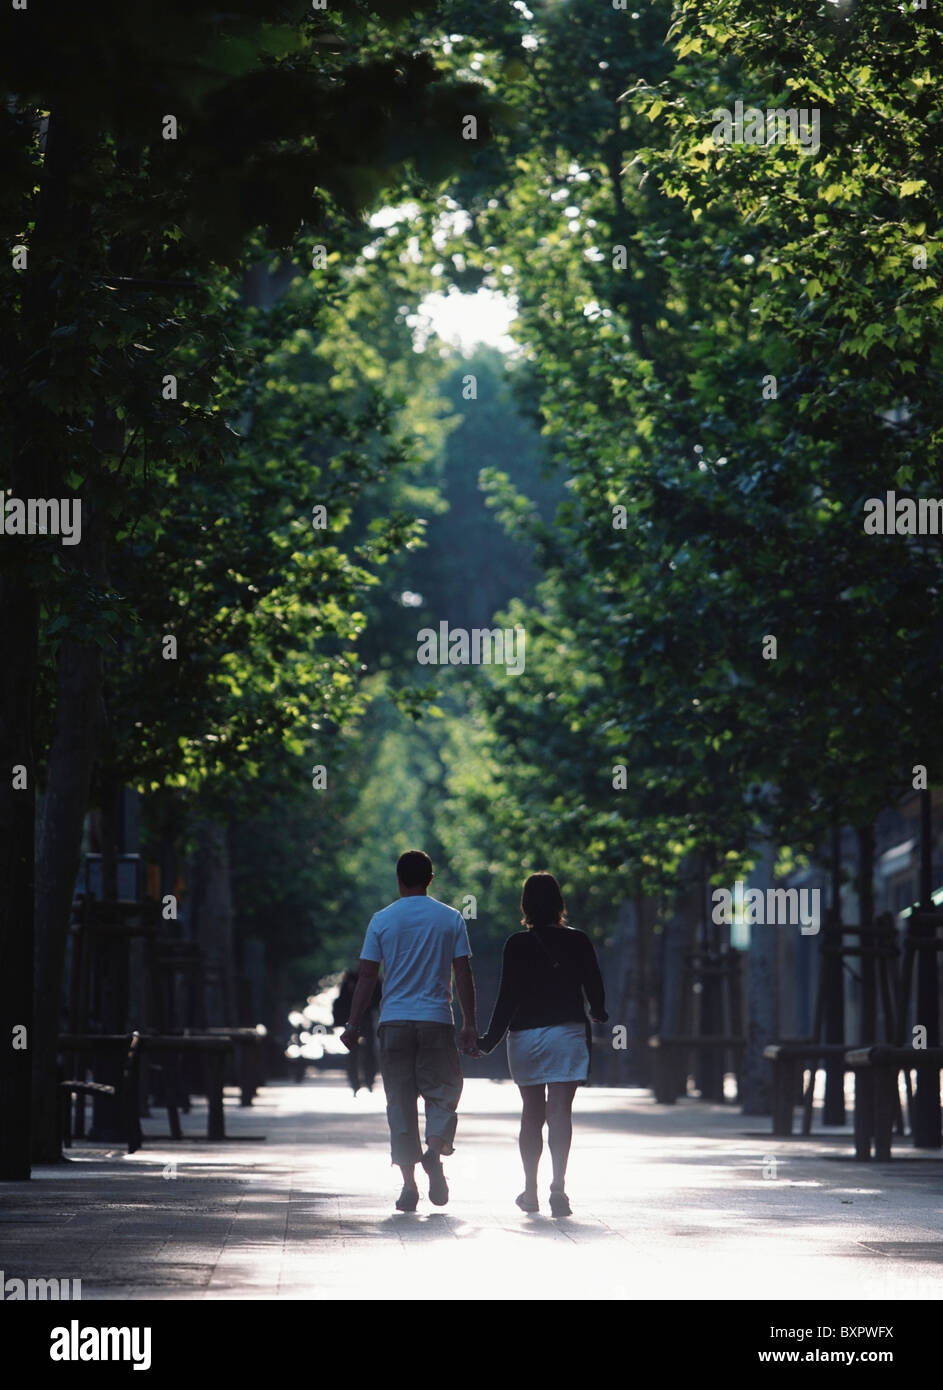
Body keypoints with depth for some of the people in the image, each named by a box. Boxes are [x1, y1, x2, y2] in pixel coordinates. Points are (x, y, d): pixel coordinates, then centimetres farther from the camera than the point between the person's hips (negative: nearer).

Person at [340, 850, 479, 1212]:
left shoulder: (382, 920, 3)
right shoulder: (451, 919, 3)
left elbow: (367, 976, 1)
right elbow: (463, 975, 0)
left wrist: (354, 1025, 6)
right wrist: (470, 1026, 3)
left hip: (394, 1022, 0)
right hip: (437, 1020, 0)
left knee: (400, 1101, 5)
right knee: (442, 1091, 8)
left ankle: (409, 1185, 2)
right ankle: (435, 1149, -21)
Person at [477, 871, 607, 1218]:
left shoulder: (517, 945, -4)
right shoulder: (578, 941, 0)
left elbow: (508, 997, -7)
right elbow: (595, 989, 6)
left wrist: (490, 1039, 0)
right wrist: (598, 1015, 29)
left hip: (525, 1036, 0)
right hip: (568, 1033, 0)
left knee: (531, 1114, 13)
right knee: (560, 1112, -5)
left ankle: (530, 1191, 19)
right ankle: (558, 1186, -20)